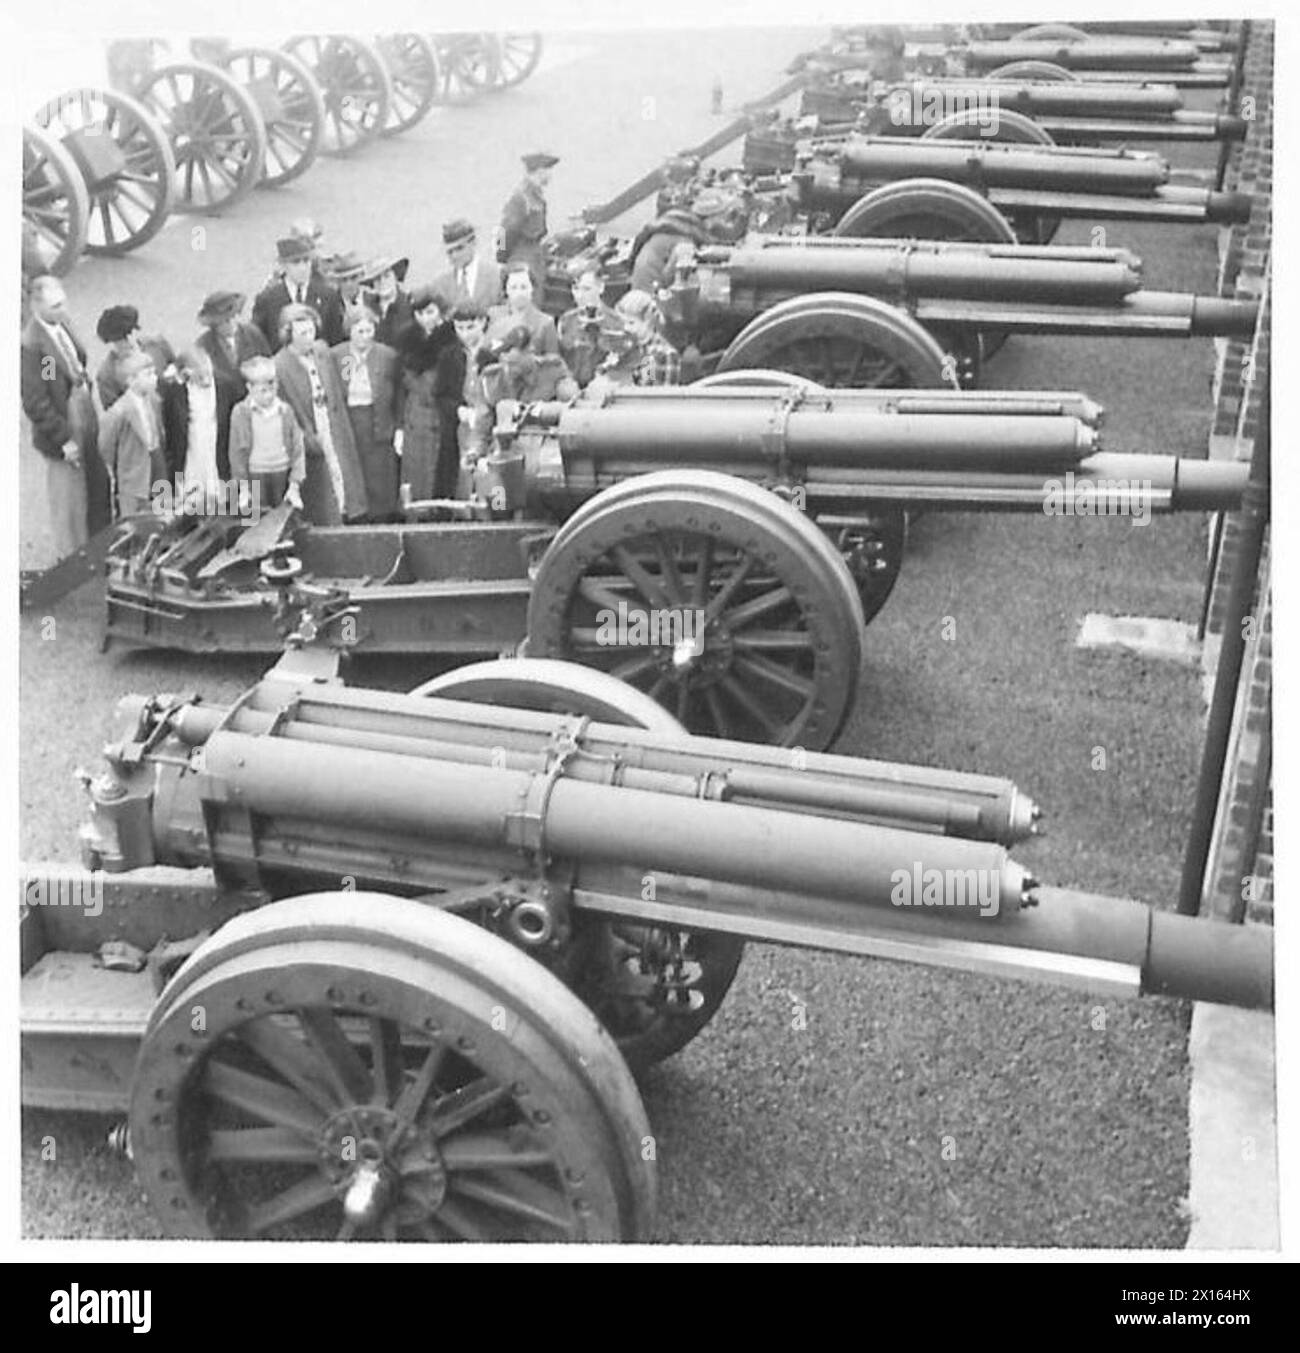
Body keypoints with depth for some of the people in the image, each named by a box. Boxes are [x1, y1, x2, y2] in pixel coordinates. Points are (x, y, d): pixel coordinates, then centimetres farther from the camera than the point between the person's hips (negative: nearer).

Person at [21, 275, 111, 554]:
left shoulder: (63, 323, 0)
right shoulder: (31, 344, -23)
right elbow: (35, 403, -21)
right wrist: (64, 439, -18)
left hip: (87, 424, 8)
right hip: (64, 431, -8)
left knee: (99, 489, 20)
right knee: (69, 504, 8)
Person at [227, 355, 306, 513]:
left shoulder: (285, 411, 0)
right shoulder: (241, 412, -4)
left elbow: (298, 448, 3)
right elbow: (237, 451, 0)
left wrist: (295, 485, -2)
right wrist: (243, 487, -2)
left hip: (283, 475, 2)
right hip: (255, 477, -2)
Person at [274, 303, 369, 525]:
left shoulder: (322, 351, 2)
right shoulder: (280, 365, -15)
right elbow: (288, 410, -12)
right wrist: (309, 438, -12)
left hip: (335, 431, 5)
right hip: (309, 437, -5)